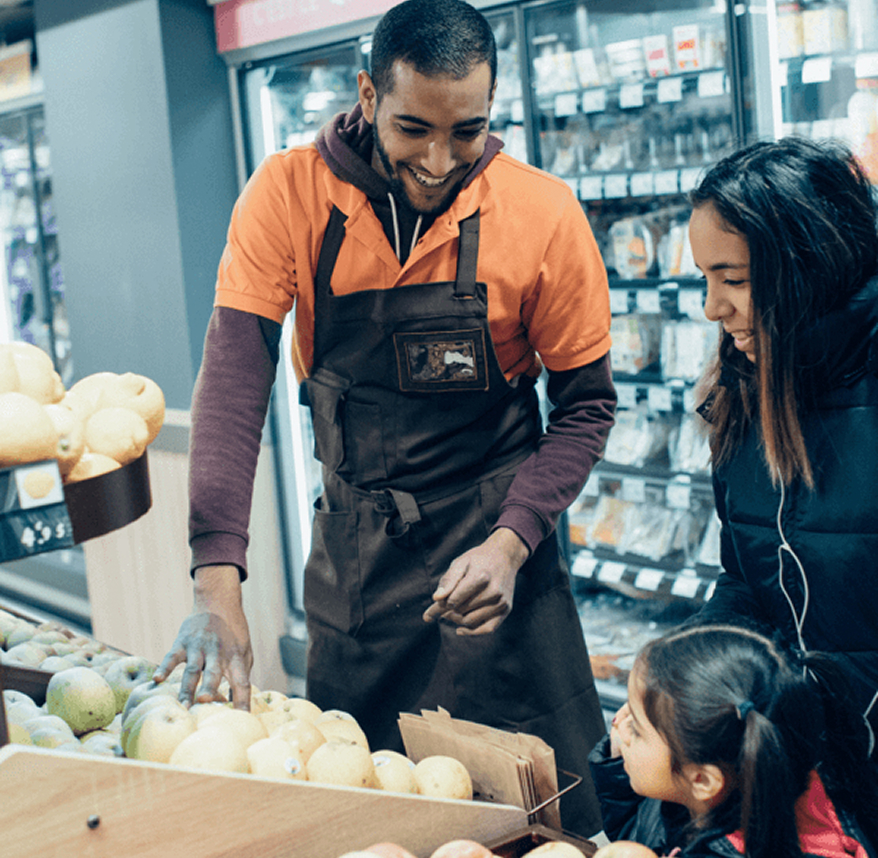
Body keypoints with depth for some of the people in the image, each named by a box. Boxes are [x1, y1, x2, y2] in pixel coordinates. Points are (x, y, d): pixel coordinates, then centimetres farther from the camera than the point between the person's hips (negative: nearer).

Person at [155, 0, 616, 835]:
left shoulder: (545, 216, -13)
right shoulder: (289, 193, -11)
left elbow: (586, 405, -4)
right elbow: (233, 380, -17)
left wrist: (511, 542, -18)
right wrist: (218, 580, -28)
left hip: (492, 537, -1)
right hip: (352, 547, 2)